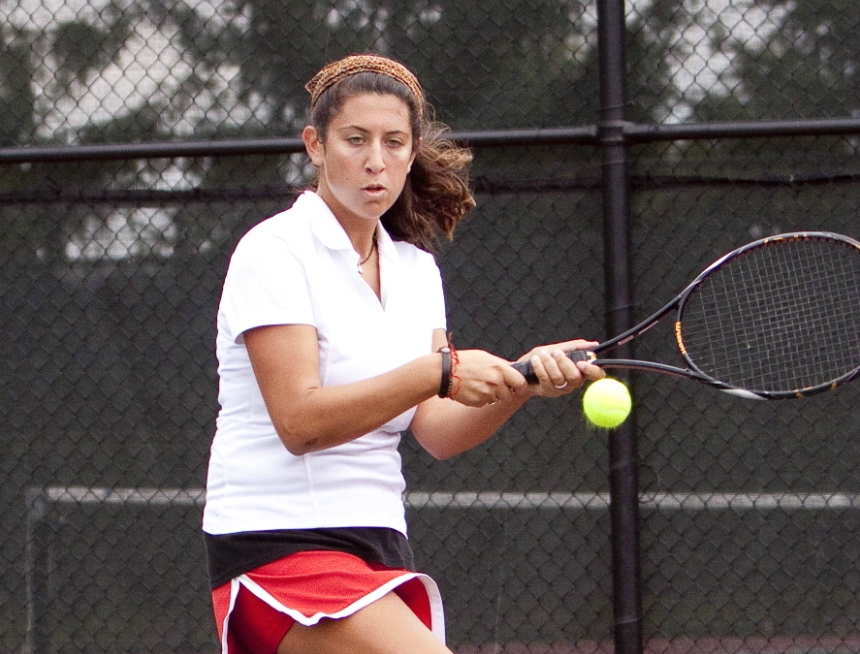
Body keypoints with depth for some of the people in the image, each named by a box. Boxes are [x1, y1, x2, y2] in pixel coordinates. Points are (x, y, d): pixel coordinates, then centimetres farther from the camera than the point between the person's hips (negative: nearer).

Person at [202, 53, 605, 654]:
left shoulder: (416, 270, 12)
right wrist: (440, 371, -25)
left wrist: (524, 381, -15)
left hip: (378, 541, 7)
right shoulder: (276, 252, -8)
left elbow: (437, 431, 2)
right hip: (277, 543, -7)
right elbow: (299, 420, -19)